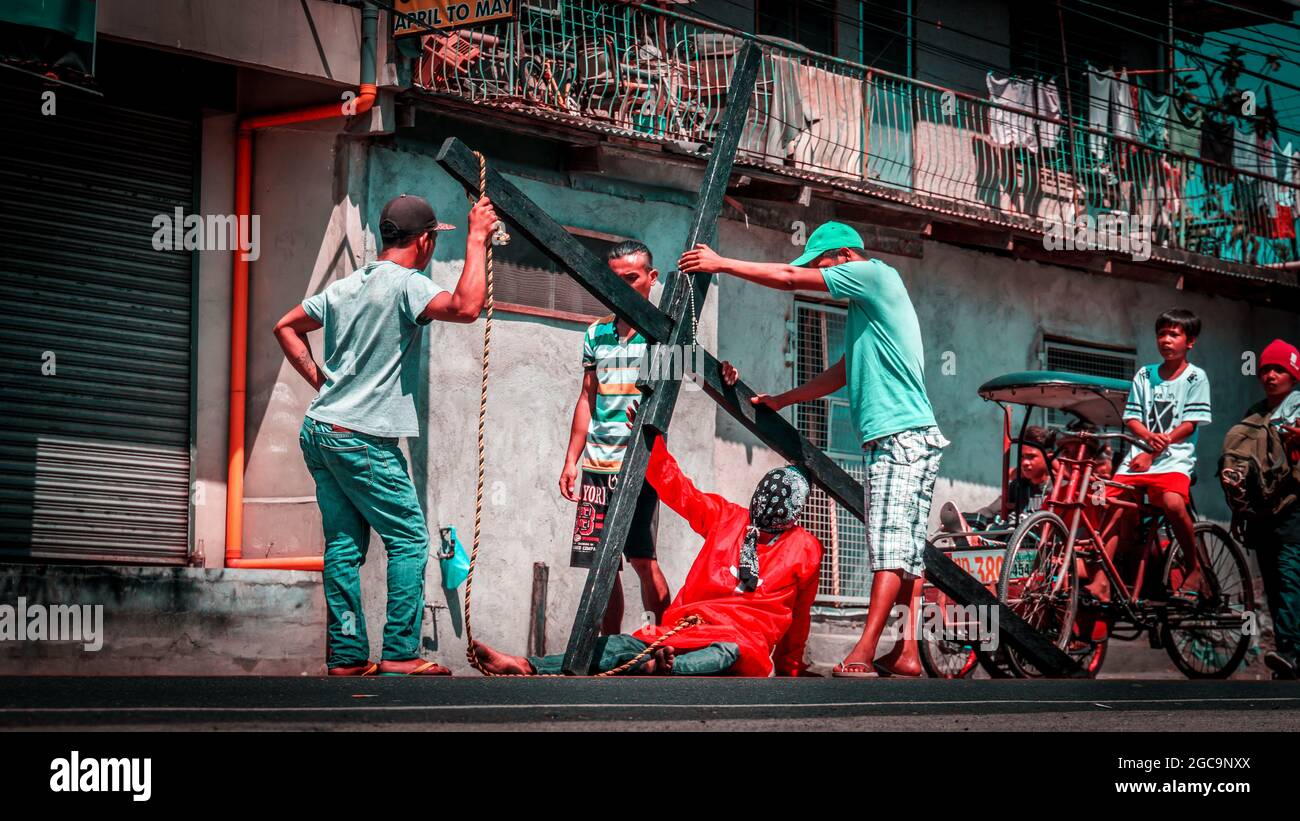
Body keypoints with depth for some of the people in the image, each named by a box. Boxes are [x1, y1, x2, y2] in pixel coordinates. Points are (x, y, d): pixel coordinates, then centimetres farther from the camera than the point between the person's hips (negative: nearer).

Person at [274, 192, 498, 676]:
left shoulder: (346, 287, 15)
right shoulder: (406, 284, -10)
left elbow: (287, 327, 25)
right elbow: (465, 308, -27)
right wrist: (477, 240, -17)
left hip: (320, 434, 8)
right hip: (362, 440, -8)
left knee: (344, 544, 8)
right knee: (409, 539, -2)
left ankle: (347, 656, 7)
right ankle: (400, 654, -6)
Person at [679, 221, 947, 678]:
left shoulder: (875, 274, -3)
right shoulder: (866, 306, 26)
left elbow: (790, 278, -4)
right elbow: (839, 376, 31)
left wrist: (721, 264, 3)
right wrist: (780, 401, 30)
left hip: (901, 436, -10)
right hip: (906, 439, 10)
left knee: (891, 546, -14)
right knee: (907, 550, 3)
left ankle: (865, 653, -19)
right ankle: (908, 652, -1)